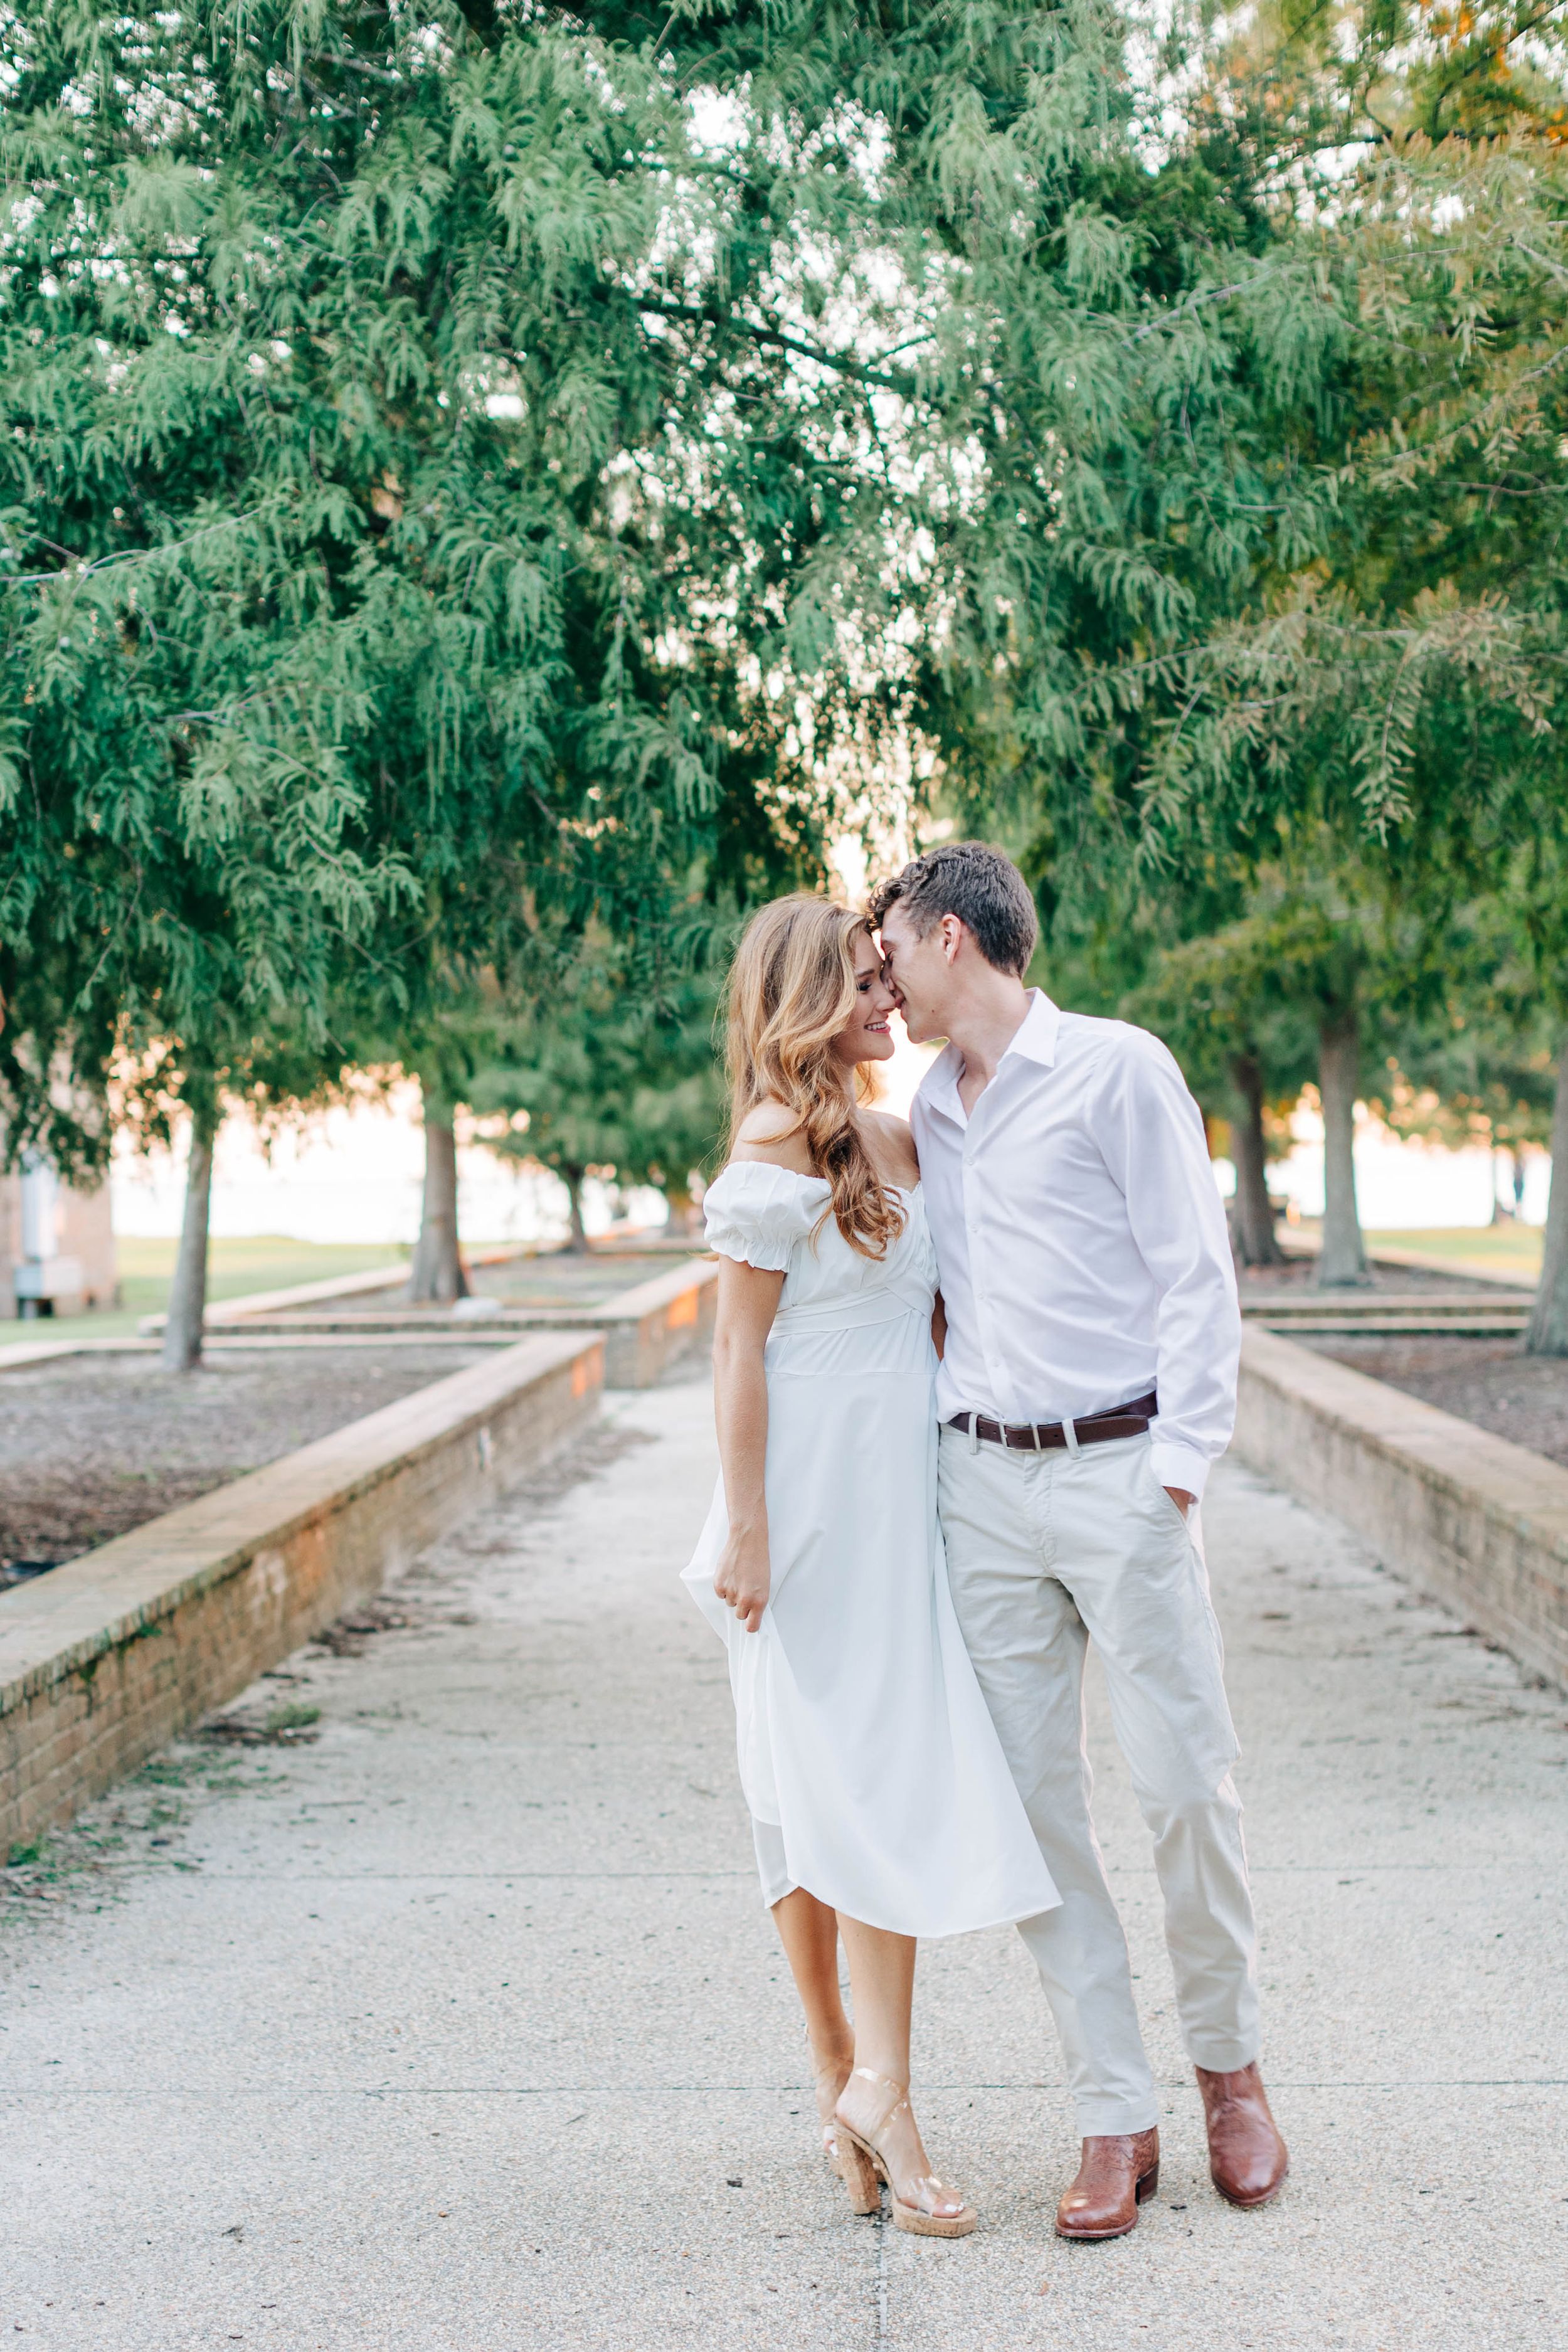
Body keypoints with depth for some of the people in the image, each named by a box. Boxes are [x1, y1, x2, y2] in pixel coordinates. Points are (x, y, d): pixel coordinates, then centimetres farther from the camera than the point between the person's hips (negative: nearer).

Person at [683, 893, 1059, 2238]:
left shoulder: (895, 1141, 13)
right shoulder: (778, 1152, -10)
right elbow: (739, 1349, -11)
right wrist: (743, 1529, -15)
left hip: (898, 1500, 7)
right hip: (816, 1505, -7)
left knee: (886, 1775, 5)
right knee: (833, 1777, -2)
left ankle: (863, 2086, 11)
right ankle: (860, 2083, 7)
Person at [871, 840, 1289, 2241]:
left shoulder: (1116, 1071, -2)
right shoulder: (927, 1115, 16)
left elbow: (1196, 1275, -6)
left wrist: (1175, 1468, -12)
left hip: (1120, 1470, -5)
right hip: (983, 1483, 5)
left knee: (1186, 1781, -2)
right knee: (1030, 1798, 2)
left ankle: (1230, 2065, 22)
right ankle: (1117, 2117, 12)